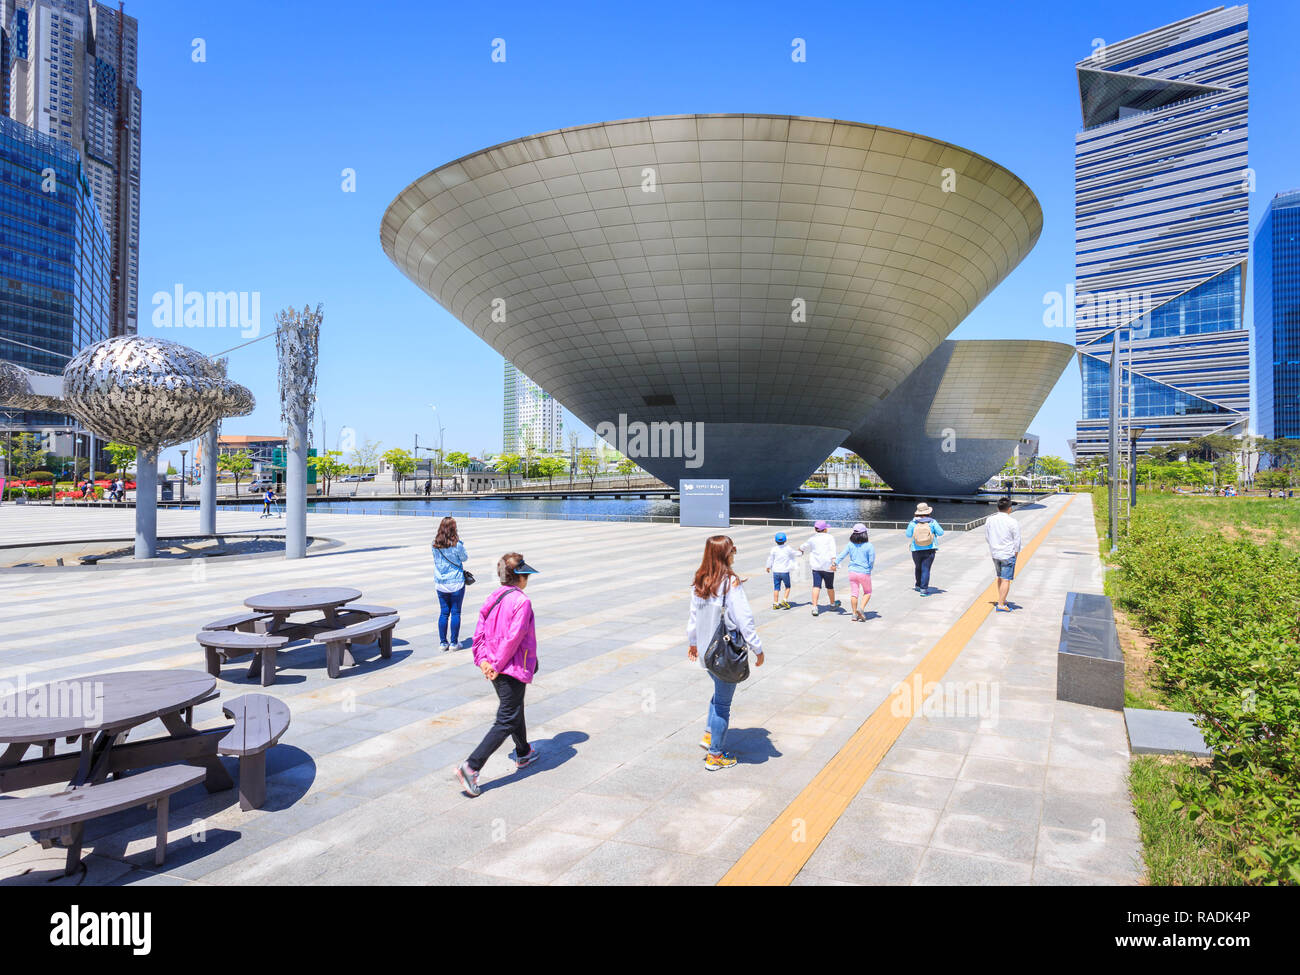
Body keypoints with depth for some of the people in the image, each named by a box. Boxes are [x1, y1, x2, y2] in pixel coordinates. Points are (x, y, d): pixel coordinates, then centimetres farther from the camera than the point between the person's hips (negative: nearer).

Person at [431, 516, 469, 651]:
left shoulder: (435, 545, -3)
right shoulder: (457, 544, -15)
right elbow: (464, 558, 0)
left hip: (440, 583, 4)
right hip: (456, 583, -4)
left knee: (443, 612, 11)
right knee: (455, 612, 5)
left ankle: (442, 643, 14)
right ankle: (454, 642, 10)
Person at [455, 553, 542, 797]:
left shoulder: (493, 598, 4)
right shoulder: (522, 602, -19)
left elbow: (479, 633, 3)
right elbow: (514, 638, -23)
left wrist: (483, 659, -1)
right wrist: (499, 665, -16)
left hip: (496, 669, 9)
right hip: (514, 670, -9)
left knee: (515, 710, 25)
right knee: (506, 722, -2)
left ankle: (524, 754, 44)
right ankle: (471, 766, -8)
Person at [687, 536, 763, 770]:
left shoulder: (699, 582, -1)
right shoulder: (731, 583, -21)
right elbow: (744, 620, -19)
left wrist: (692, 642, 24)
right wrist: (758, 649, -8)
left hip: (706, 651, 6)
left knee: (720, 692, 28)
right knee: (723, 702, 7)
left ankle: (709, 734, 25)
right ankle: (715, 755, 19)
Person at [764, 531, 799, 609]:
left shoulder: (773, 549, -5)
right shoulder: (788, 549, -5)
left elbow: (770, 559, 3)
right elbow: (796, 554, 9)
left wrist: (768, 567, 20)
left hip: (776, 571, 1)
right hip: (785, 571, -1)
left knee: (776, 588, 7)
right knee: (787, 587, 15)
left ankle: (775, 604, 8)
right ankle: (784, 600, 2)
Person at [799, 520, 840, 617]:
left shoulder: (812, 539, 9)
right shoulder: (829, 538, -2)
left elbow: (804, 546, 27)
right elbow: (832, 551, -16)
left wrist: (800, 550, 50)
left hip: (816, 565, 2)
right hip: (827, 565, -2)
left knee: (816, 586, -3)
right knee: (829, 586, 15)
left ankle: (814, 607, -16)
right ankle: (833, 604, 35)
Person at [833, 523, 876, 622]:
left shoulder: (850, 544, -2)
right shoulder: (869, 546, -11)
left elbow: (842, 555, 5)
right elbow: (871, 560, -10)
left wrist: (835, 563, 19)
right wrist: (870, 568, 11)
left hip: (852, 572, 3)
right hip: (864, 573, -3)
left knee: (854, 593, 9)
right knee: (867, 592, 15)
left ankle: (855, 614, 13)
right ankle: (862, 609, -3)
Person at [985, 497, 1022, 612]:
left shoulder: (989, 520, -1)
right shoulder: (1013, 522, -16)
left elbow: (987, 537, 8)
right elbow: (1017, 540, -10)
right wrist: (1016, 553, 3)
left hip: (994, 553, 6)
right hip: (1008, 555, -6)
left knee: (999, 577, 21)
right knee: (1006, 580, -2)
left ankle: (1001, 600, 34)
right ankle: (1001, 605, -4)